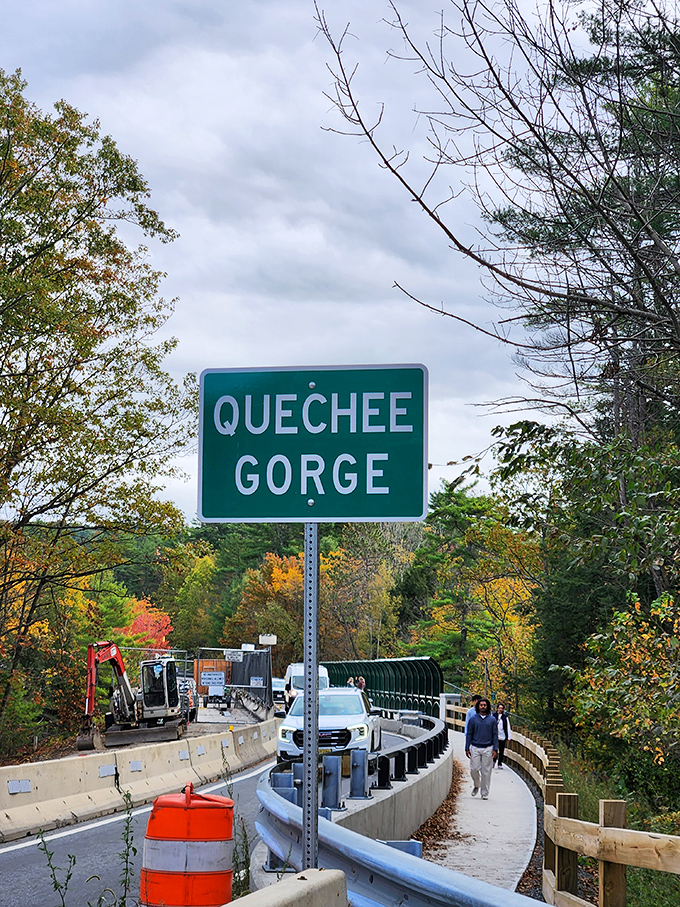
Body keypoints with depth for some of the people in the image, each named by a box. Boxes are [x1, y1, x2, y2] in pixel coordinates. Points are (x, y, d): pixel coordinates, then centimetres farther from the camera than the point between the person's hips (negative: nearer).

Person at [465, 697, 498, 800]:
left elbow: (495, 735, 5)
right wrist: (467, 749, 1)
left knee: (486, 771, 0)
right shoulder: (473, 719, 5)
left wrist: (495, 749, -3)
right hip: (475, 748, 0)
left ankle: (485, 793, 8)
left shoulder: (492, 720, 6)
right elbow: (469, 734, 7)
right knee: (474, 769, -5)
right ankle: (477, 785, 23)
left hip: (488, 749, 0)